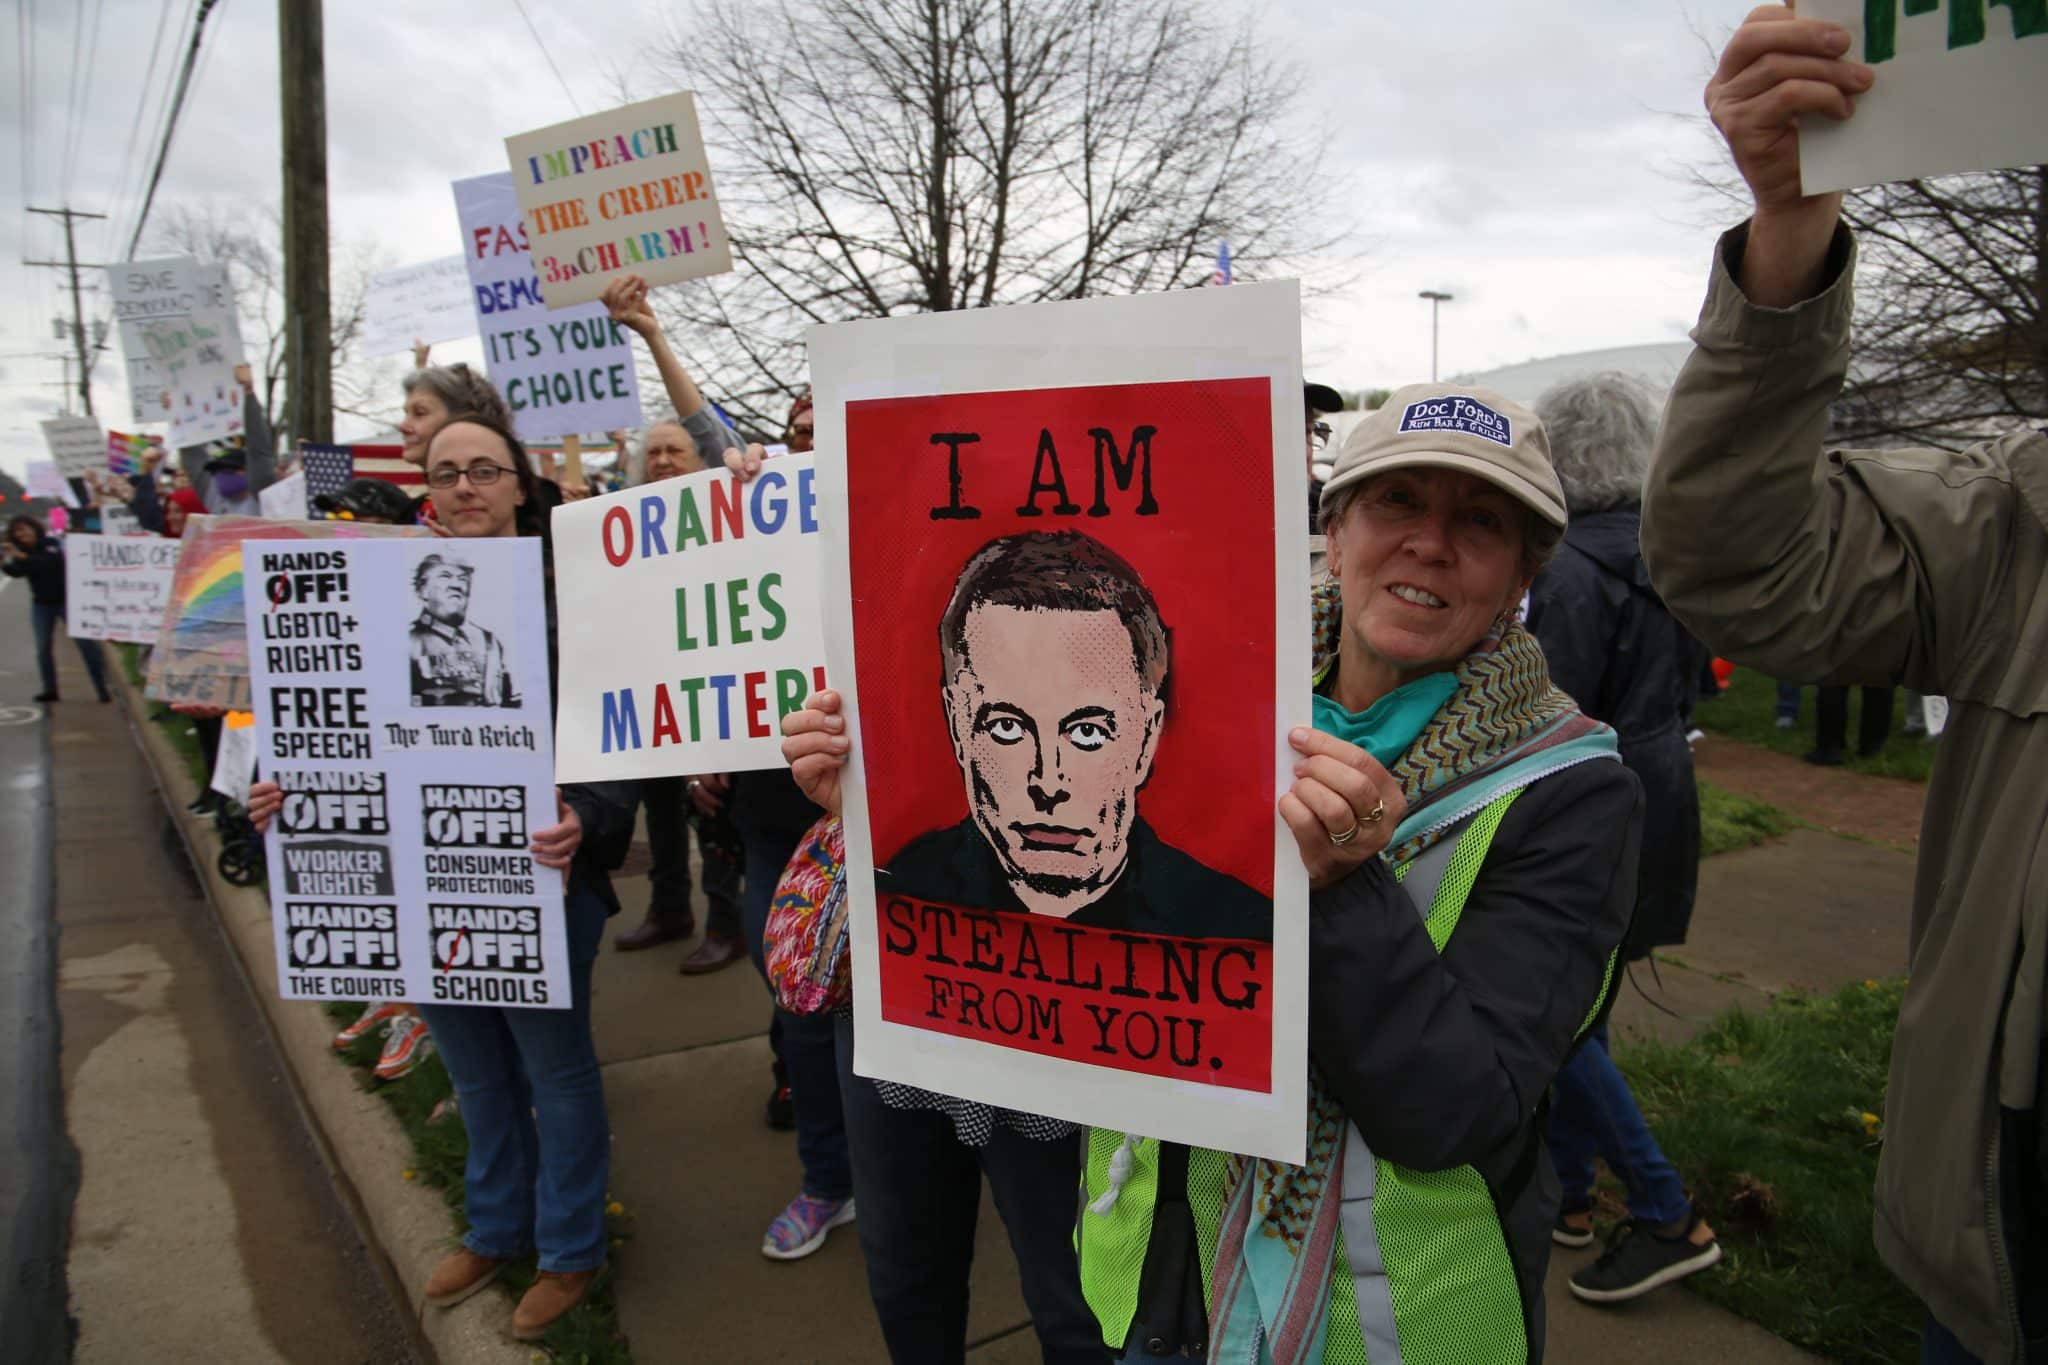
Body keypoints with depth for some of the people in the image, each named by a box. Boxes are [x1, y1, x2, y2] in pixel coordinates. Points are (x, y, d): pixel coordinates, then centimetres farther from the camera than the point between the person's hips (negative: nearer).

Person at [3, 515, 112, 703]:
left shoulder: (50, 543, -10)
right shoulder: (21, 552, 4)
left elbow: (49, 561, -29)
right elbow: (16, 572, -12)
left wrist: (23, 557, -39)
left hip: (65, 599, -5)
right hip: (42, 604, 5)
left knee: (85, 642, -5)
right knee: (43, 647, 0)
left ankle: (102, 688, -1)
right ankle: (50, 689, 6)